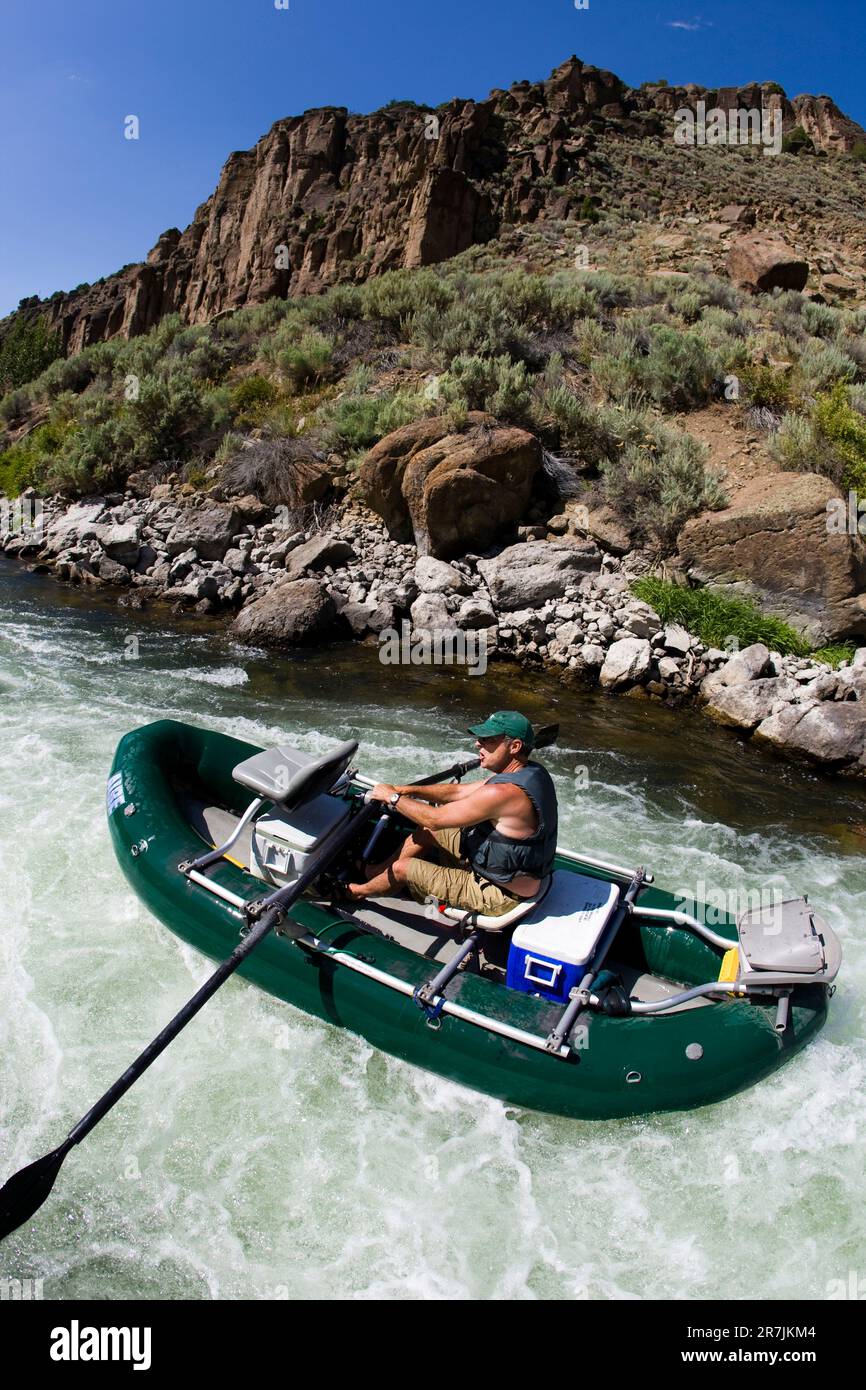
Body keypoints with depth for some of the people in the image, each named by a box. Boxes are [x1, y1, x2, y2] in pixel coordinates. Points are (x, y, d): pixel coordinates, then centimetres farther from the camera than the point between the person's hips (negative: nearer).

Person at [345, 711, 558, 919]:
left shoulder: (503, 792, -33)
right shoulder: (531, 772, -2)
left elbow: (435, 819, -23)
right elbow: (459, 791, 7)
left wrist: (392, 797, -8)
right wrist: (409, 790, 3)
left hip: (499, 893, -9)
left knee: (402, 868, 3)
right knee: (425, 831, 16)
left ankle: (358, 892, 33)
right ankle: (372, 873, 34)